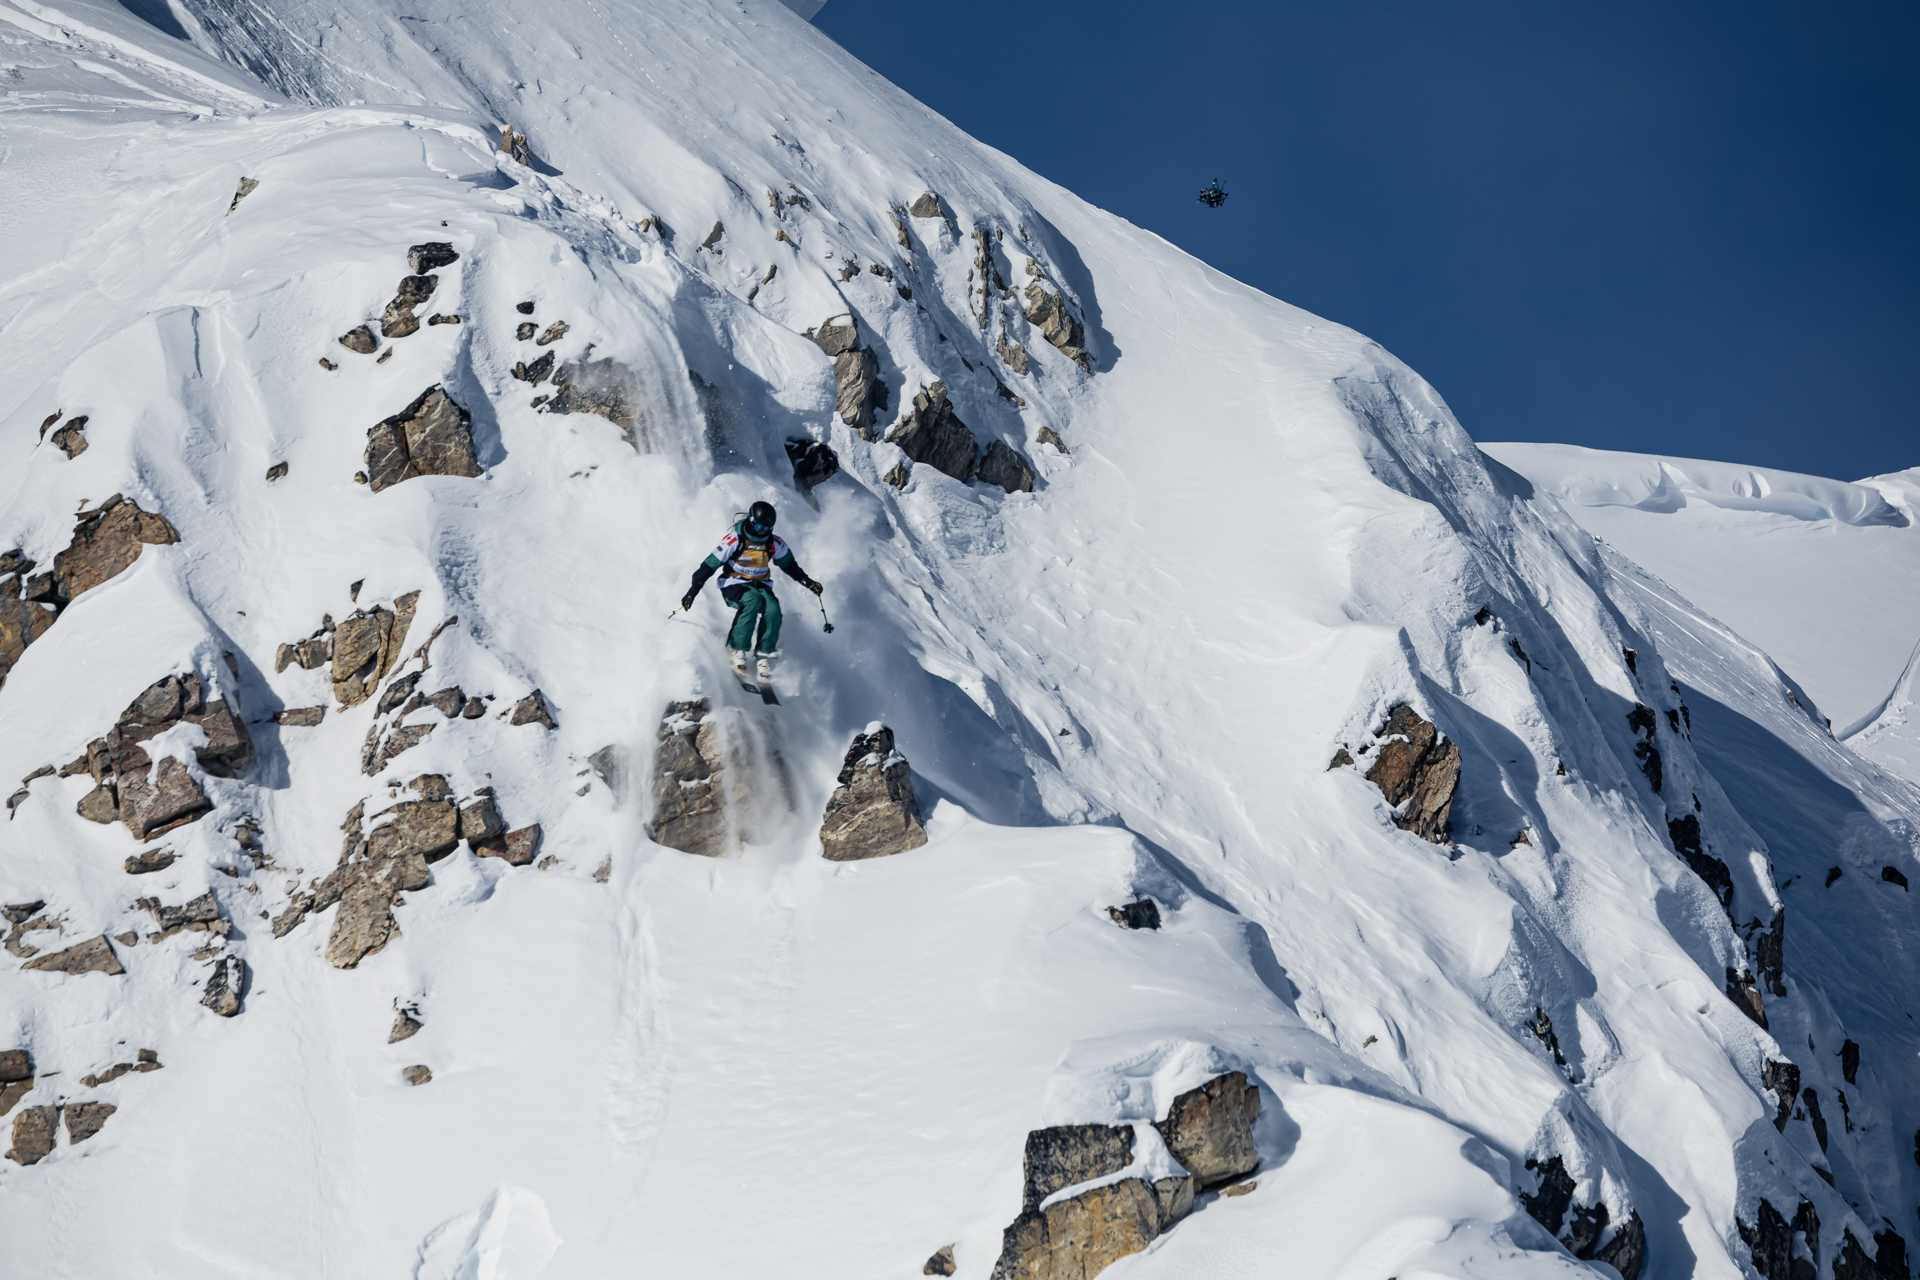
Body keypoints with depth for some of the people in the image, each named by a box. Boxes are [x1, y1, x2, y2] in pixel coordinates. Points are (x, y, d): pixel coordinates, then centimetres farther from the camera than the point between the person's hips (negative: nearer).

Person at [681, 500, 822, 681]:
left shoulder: (775, 544, -1)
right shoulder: (735, 540, -15)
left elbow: (790, 565, 18)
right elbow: (709, 565, -13)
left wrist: (808, 583, 7)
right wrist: (692, 591, -18)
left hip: (761, 585, 4)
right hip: (734, 585, -4)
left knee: (773, 608, -29)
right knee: (753, 600, -37)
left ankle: (764, 654, -18)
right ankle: (739, 649, -29)